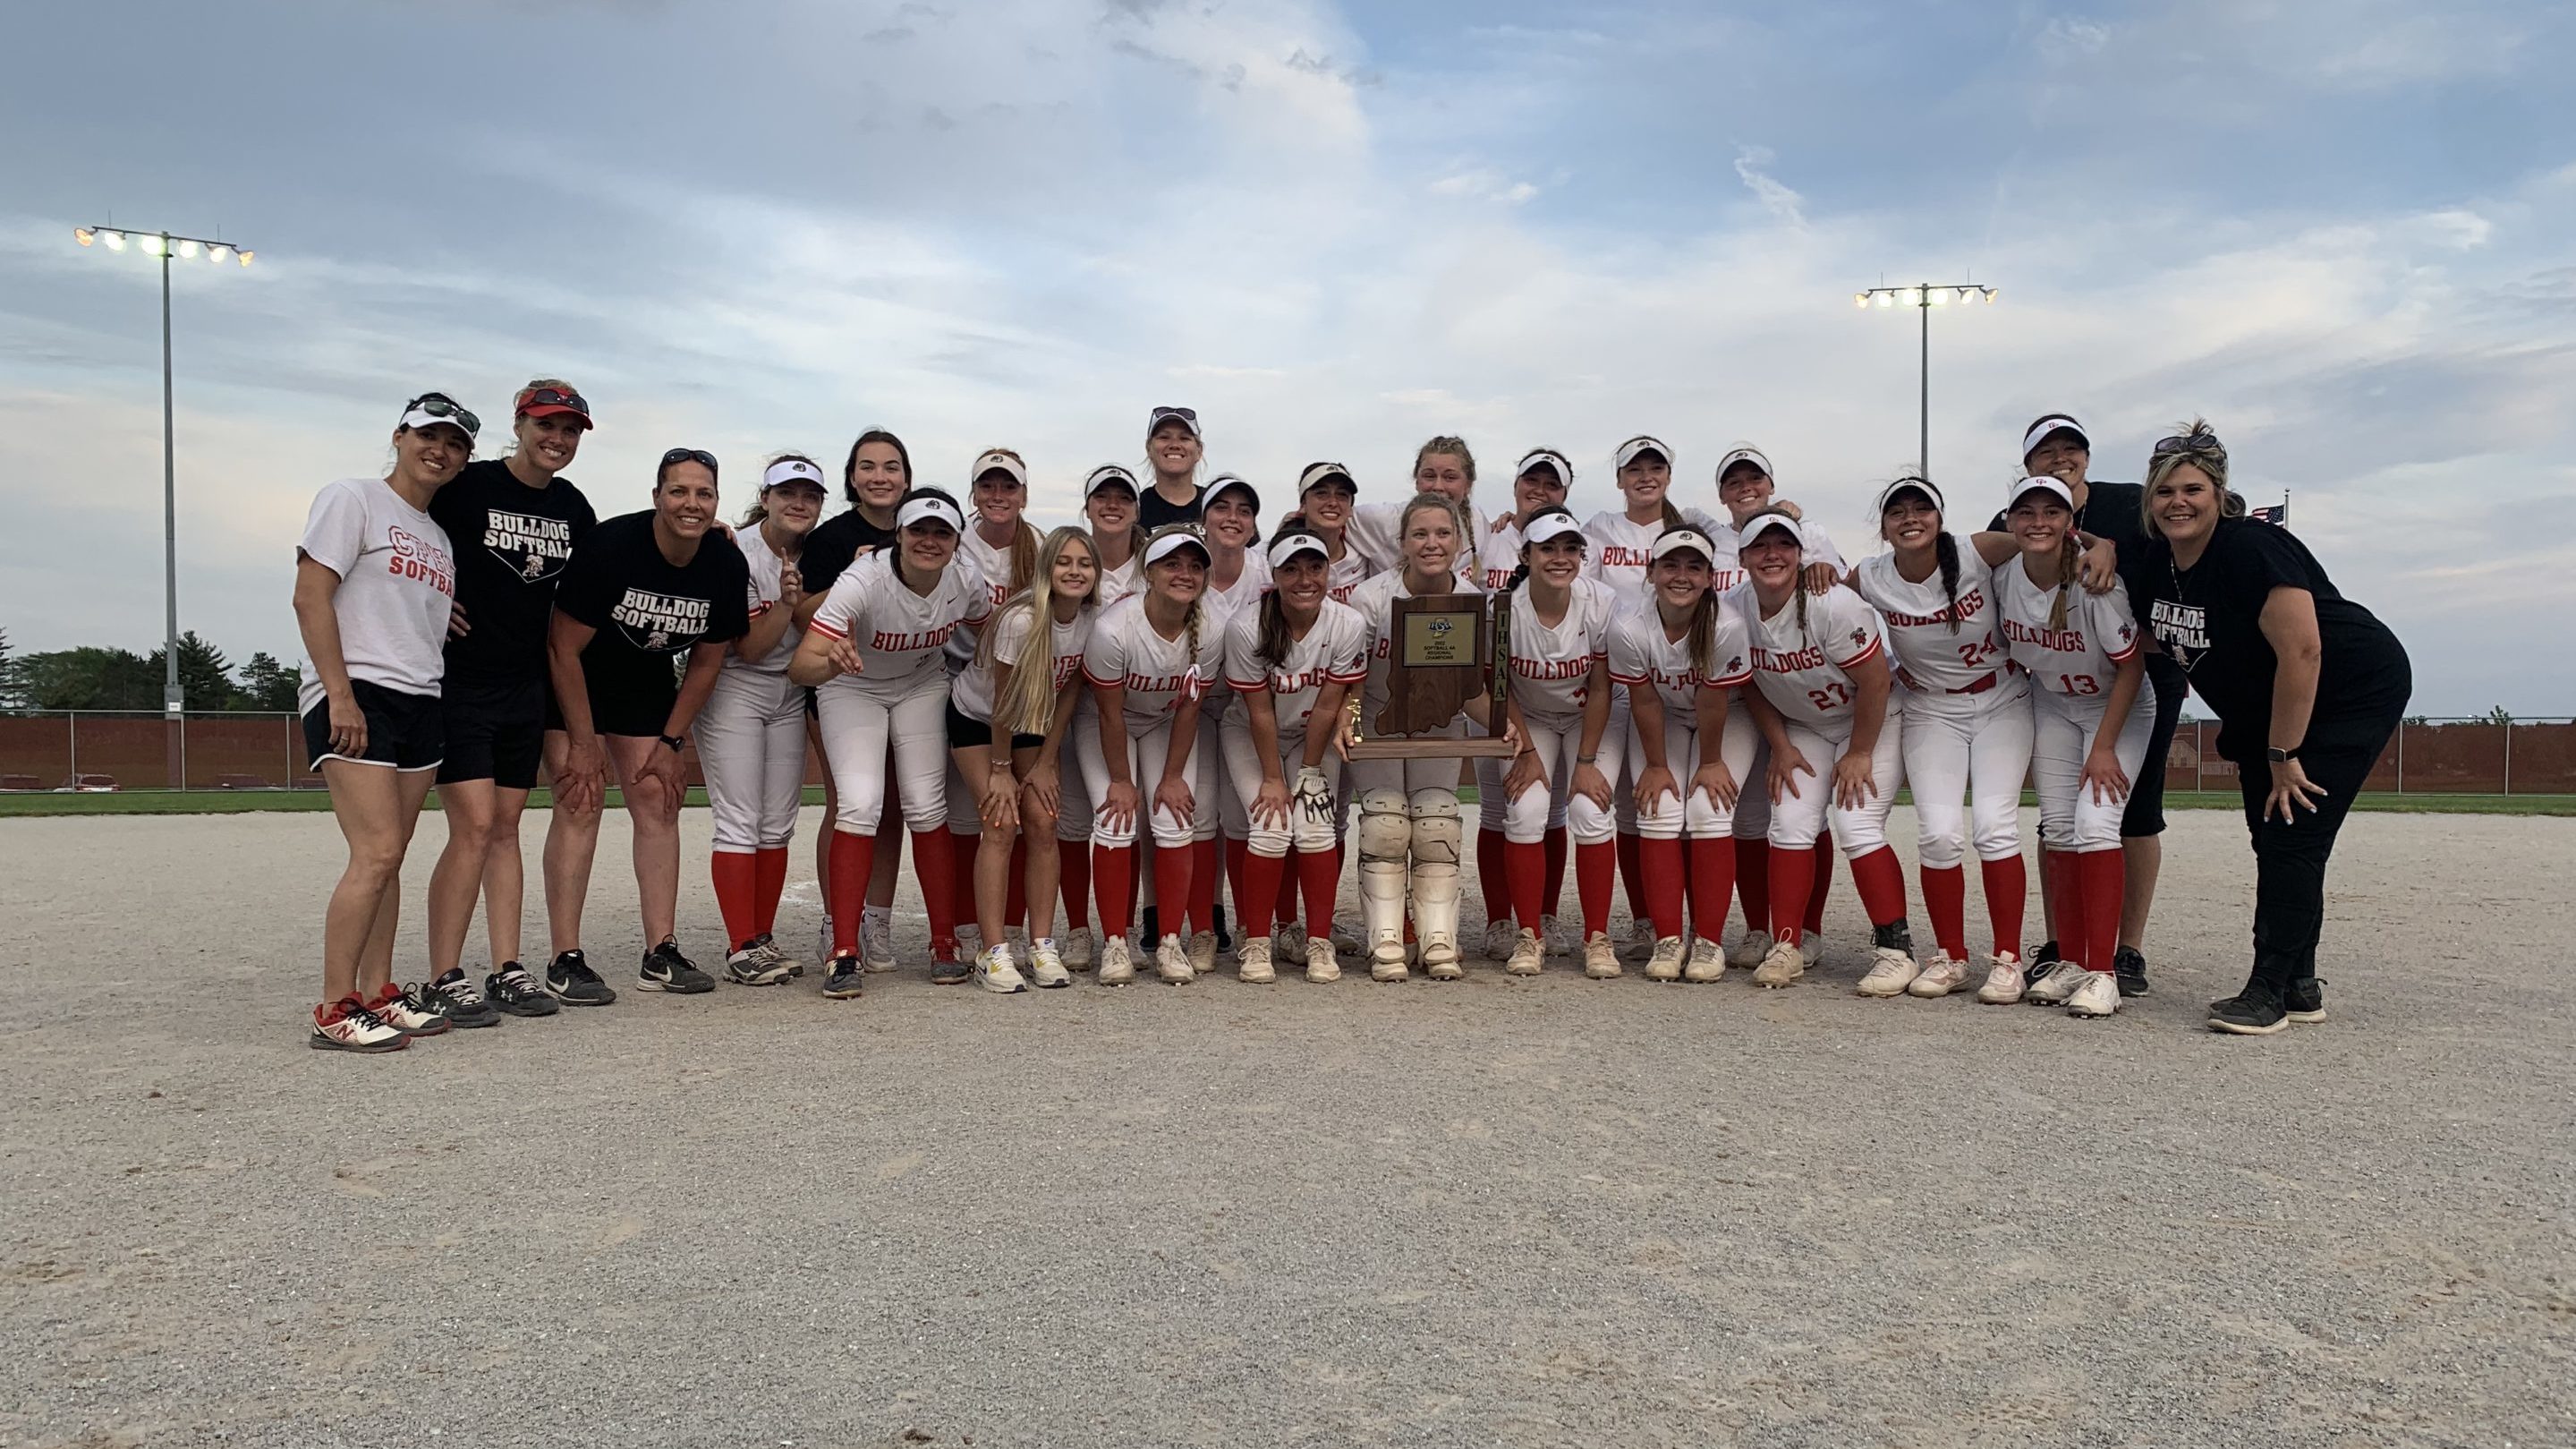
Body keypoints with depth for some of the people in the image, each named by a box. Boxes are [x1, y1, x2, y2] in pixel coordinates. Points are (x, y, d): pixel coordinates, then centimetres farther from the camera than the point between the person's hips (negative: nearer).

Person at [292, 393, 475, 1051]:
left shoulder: (439, 536, 21)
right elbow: (310, 596, -9)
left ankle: (376, 992, 13)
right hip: (355, 698, -7)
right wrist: (339, 694, -17)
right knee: (377, 854, -14)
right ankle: (335, 1009, -8)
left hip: (421, 702, 7)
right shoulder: (351, 499, 0)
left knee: (390, 858, 7)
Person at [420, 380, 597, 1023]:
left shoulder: (573, 508, 10)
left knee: (505, 828, 9)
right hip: (458, 681, -6)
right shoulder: (467, 486, -7)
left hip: (525, 685, 6)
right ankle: (444, 980, 0)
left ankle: (506, 971, 14)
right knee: (474, 827, -10)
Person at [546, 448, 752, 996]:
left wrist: (671, 742, -3)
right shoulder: (610, 545, -26)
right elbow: (564, 648, -20)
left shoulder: (727, 565, -13)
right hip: (574, 684, -4)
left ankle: (661, 954, -1)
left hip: (647, 687, 5)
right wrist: (585, 742, -18)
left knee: (658, 800, -3)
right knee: (581, 803, -11)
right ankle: (564, 961, -6)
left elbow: (706, 663, -1)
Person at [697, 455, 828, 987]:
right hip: (733, 688, -6)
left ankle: (763, 939, 13)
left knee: (778, 823, 5)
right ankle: (741, 948, -4)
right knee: (739, 821, -8)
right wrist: (786, 600, -28)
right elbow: (750, 648, -16)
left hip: (790, 694, 6)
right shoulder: (739, 552, -15)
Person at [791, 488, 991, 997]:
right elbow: (799, 665, -41)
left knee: (926, 807, -6)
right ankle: (843, 953, -11)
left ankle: (945, 945, 8)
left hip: (923, 688, 3)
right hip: (853, 690, -3)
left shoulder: (966, 582, -20)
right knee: (859, 803, -19)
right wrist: (831, 662, -61)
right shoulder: (864, 581, -33)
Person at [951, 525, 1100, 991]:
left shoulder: (1093, 622, -17)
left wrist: (1045, 763, -7)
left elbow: (1068, 693, -7)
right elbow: (1002, 699, -22)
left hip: (1036, 724, 4)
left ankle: (1042, 947, -1)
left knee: (1043, 822, -7)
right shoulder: (1020, 621, -31)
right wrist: (1001, 769, -15)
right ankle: (994, 952, -12)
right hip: (977, 718, -4)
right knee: (1002, 824, -14)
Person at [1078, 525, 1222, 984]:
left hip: (1165, 727, 3)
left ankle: (1170, 942, 3)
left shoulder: (1208, 634, -23)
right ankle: (1114, 943, -3)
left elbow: (1188, 709, -11)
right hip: (1104, 726, -2)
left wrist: (1172, 776, -8)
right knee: (1115, 822, -14)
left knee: (1174, 823, -9)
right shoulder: (1113, 628, -33)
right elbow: (1110, 713, -23)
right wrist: (1121, 781, -15)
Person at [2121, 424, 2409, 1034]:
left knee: (2293, 833, -13)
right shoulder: (2152, 565, -5)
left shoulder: (2251, 549, -28)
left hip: (2354, 693, -8)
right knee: (2271, 837, 8)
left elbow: (2302, 652, -29)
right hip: (2262, 709, 8)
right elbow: (2152, 642, 13)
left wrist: (2283, 754, -24)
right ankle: (2299, 988, 18)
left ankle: (2269, 991, -7)